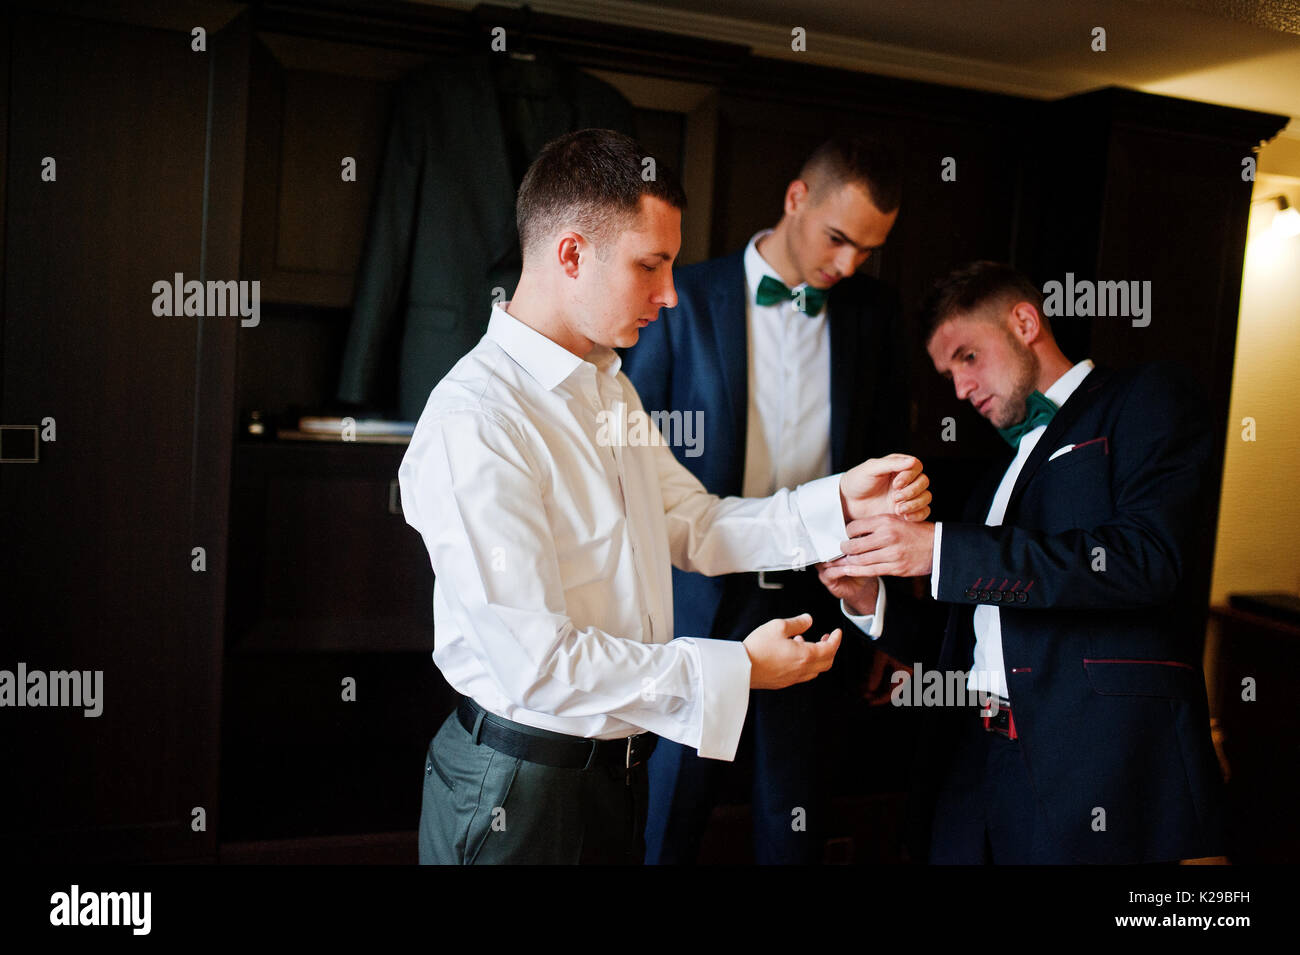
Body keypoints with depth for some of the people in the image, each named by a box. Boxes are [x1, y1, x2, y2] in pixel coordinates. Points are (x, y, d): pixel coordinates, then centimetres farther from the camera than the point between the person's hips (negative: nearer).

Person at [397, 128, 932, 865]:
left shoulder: (610, 389, 9)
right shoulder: (474, 422, -24)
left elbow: (695, 526, 10)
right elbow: (532, 662, -26)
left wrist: (840, 504, -3)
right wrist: (735, 669, -22)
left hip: (620, 766, 9)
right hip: (522, 791, -8)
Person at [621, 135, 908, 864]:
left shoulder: (876, 311, 6)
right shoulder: (687, 298, -4)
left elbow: (889, 461, 11)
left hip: (820, 603, 3)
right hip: (702, 605, -2)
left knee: (794, 820, 15)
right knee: (669, 815, 8)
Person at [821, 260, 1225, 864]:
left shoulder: (1147, 399, 3)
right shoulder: (1000, 473, 23)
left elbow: (1148, 556, -16)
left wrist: (941, 551, -18)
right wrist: (871, 601, 3)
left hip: (1102, 768, -6)